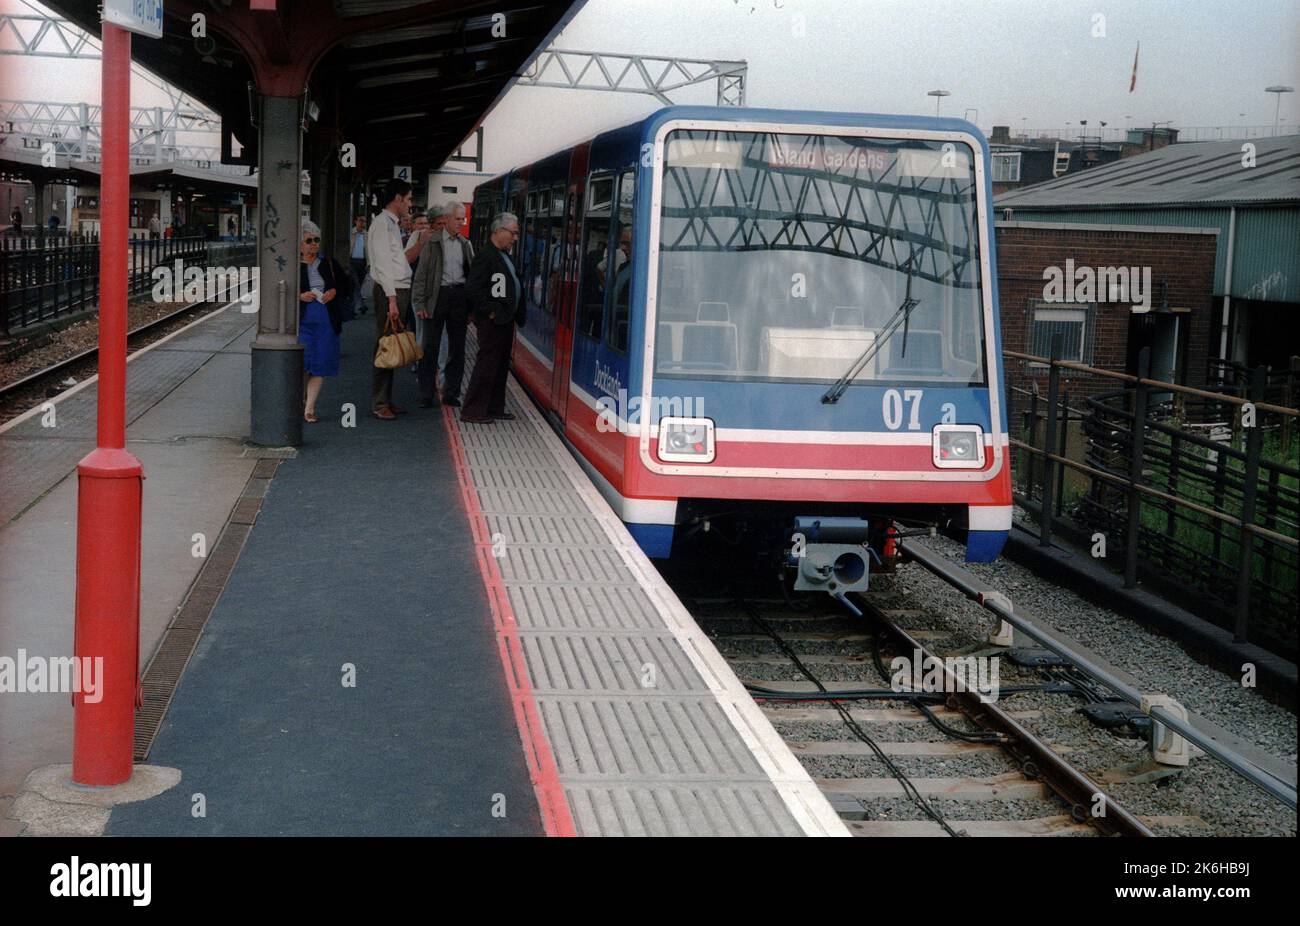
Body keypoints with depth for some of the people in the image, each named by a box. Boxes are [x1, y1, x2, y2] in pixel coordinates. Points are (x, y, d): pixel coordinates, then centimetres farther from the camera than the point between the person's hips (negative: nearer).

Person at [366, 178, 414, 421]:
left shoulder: (393, 224, 19)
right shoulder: (382, 223, -11)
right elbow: (383, 264, -18)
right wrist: (392, 299, -22)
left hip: (399, 291, 10)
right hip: (389, 292, -10)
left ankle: (386, 400, 18)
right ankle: (379, 404, -4)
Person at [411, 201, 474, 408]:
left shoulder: (465, 244, 10)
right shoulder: (432, 242, -2)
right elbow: (421, 274, -3)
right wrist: (420, 304, -10)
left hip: (459, 296, 4)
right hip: (438, 295, -4)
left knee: (457, 349, 7)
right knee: (430, 348, 1)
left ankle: (451, 393, 16)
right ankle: (426, 395, 8)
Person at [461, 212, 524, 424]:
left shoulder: (505, 256, 15)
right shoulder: (486, 256, -15)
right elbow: (472, 287, -21)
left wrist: (516, 315, 10)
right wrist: (490, 311, -18)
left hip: (506, 320, 10)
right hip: (492, 321, -10)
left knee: (501, 367, 14)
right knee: (487, 366, -6)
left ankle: (494, 408, 23)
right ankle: (472, 411, 0)